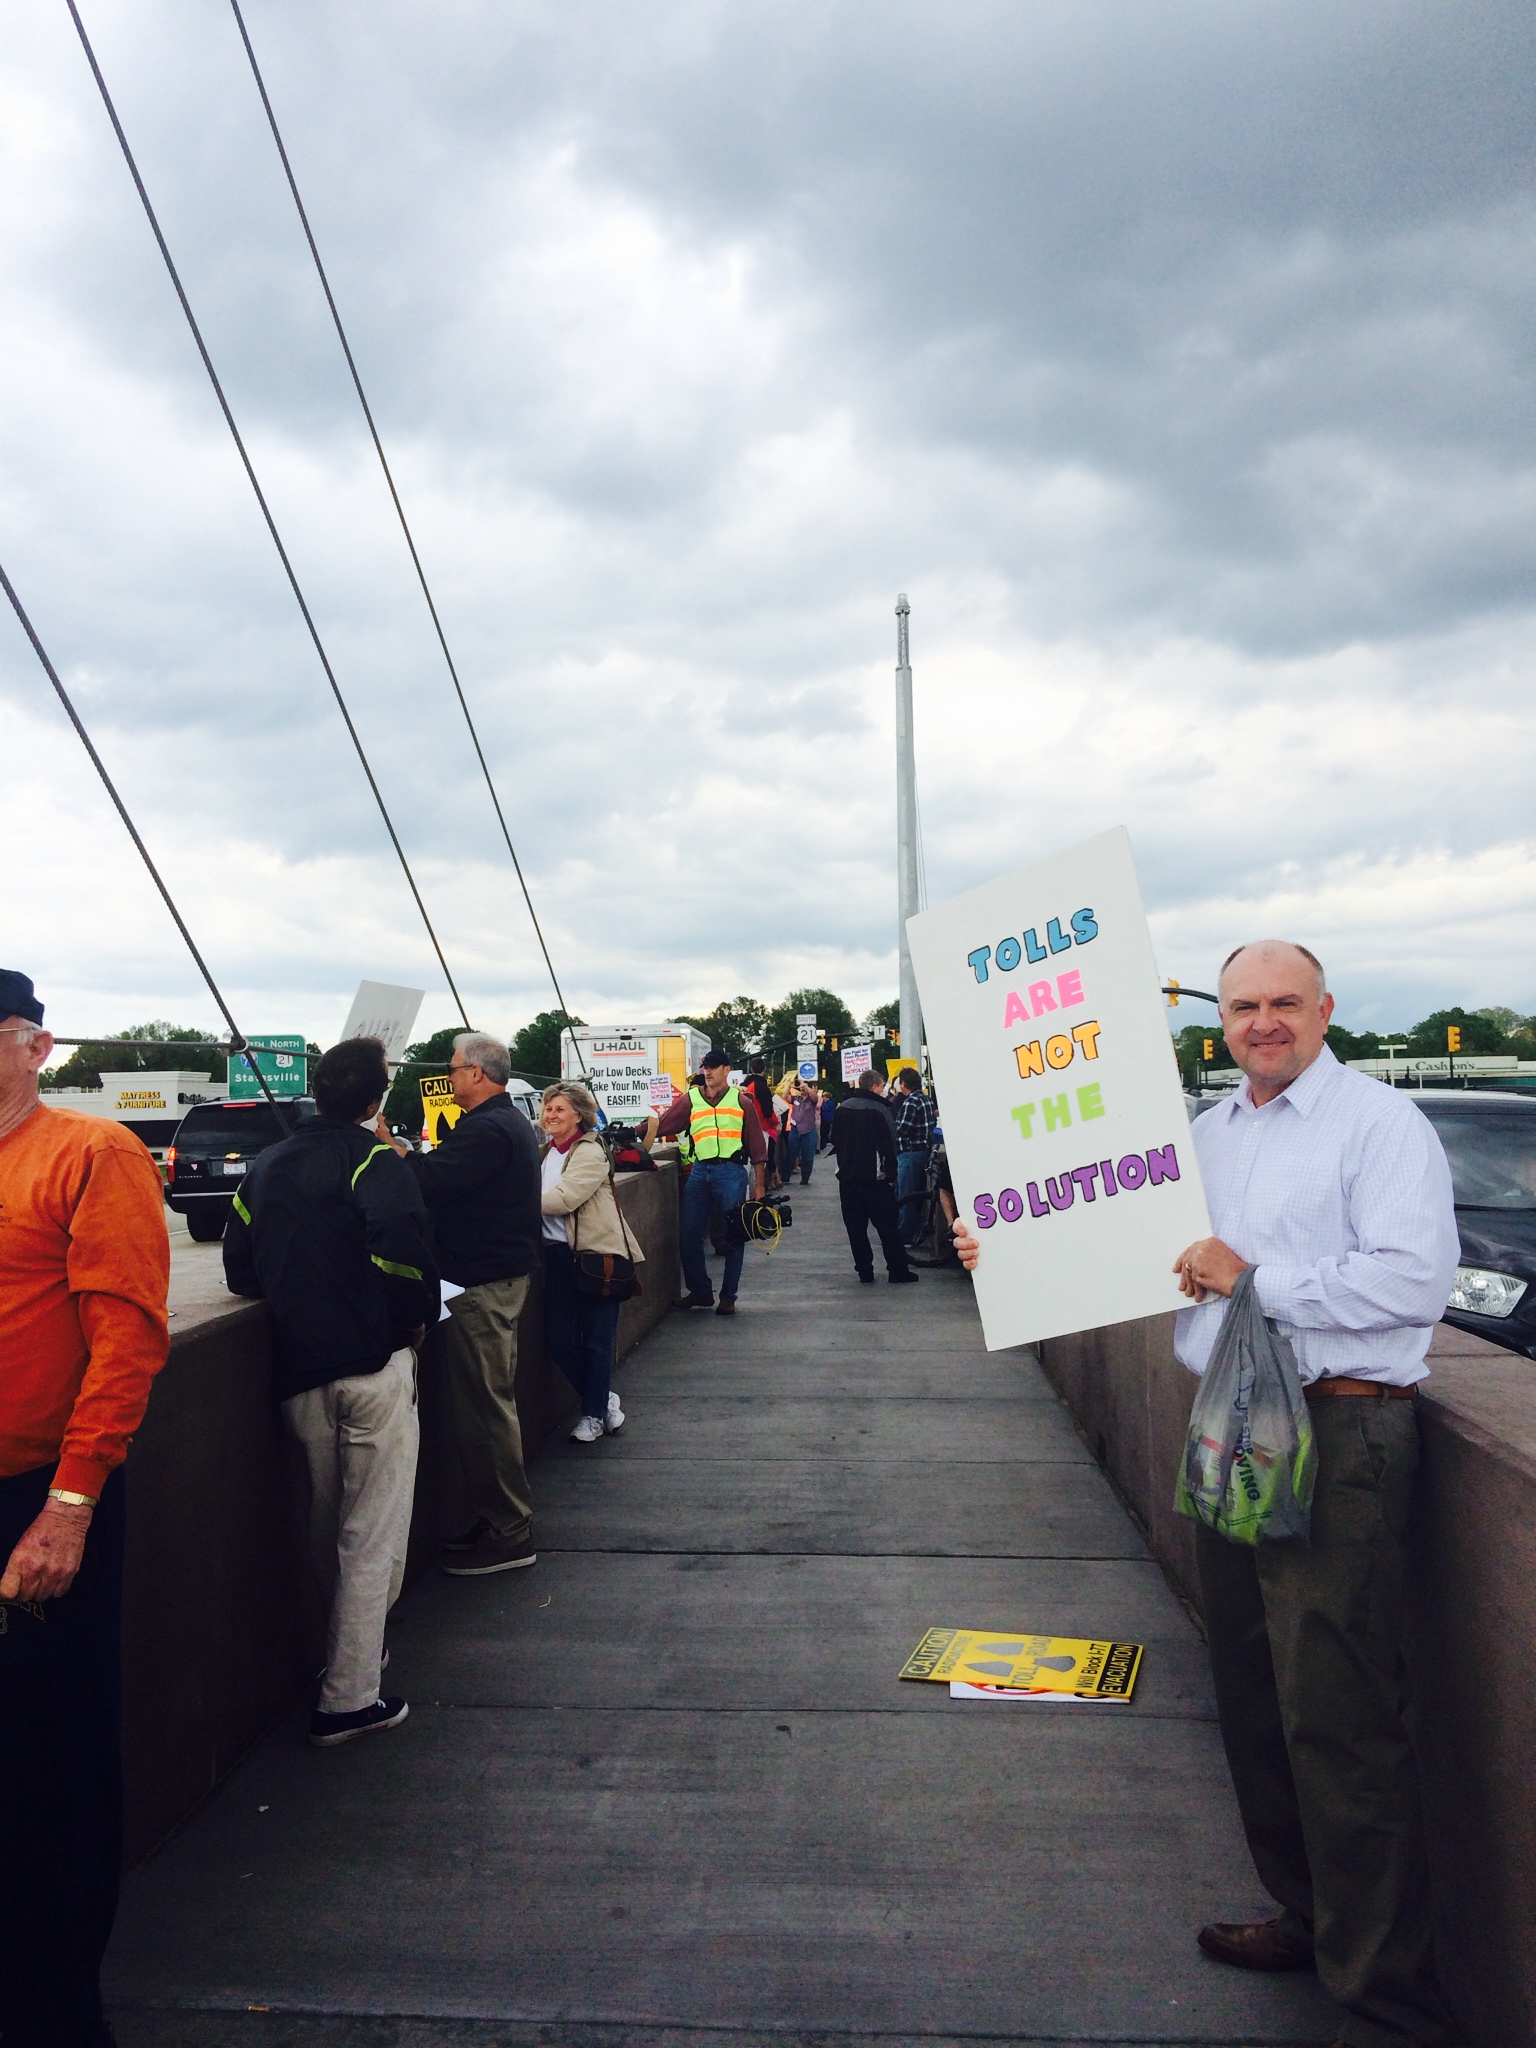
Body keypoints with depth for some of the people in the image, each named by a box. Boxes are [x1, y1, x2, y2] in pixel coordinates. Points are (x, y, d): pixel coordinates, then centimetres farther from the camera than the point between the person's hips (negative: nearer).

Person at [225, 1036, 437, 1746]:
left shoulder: (267, 1165, 10)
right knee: (372, 1535, 3)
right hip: (373, 1367, -6)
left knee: (327, 1526, 22)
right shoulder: (376, 1164, -11)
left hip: (298, 1368, 7)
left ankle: (342, 1654, 37)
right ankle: (349, 1699, 8)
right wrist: (418, 1318, -9)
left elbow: (240, 1268, 11)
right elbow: (404, 1255, -25)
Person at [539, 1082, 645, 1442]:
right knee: (560, 1342, 7)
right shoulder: (545, 1152, 12)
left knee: (597, 1341, 3)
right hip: (558, 1254, 7)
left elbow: (563, 1198, -23)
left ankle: (594, 1415, 19)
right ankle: (604, 1399, 26)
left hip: (597, 1254, -7)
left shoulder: (590, 1152, -11)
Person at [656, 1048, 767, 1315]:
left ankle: (728, 1296, 13)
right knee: (689, 1235, 4)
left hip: (731, 1171, -3)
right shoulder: (691, 1099, 11)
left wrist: (759, 1186, 0)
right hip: (700, 1171, 3)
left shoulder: (741, 1101, 6)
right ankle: (700, 1290, 20)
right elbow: (662, 1126, 2)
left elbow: (757, 1146, 5)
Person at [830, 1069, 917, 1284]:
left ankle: (864, 1272, 8)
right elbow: (889, 1145, -14)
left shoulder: (843, 1108, 6)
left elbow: (835, 1140, 13)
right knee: (887, 1226, 2)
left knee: (855, 1227, 9)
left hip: (847, 1176, 5)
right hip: (874, 1178, -5)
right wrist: (891, 1175, -6)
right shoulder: (879, 1110, -12)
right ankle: (898, 1273, 4)